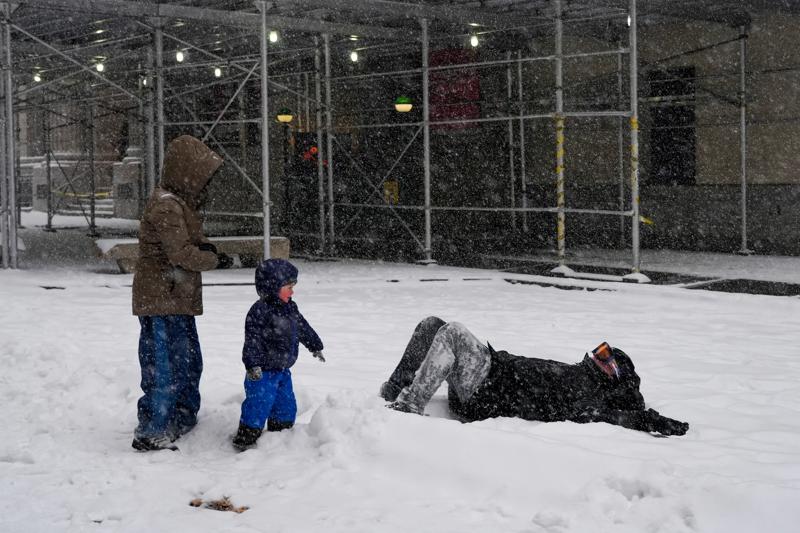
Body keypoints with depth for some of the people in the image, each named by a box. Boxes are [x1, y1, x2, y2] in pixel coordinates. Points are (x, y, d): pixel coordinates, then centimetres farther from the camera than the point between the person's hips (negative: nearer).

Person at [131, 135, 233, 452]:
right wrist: (215, 261, -10)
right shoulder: (165, 206, -20)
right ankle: (151, 434, -1)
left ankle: (184, 420, 35)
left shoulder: (180, 203, 14)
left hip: (178, 299, 11)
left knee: (189, 362, 21)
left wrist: (203, 245, 0)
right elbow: (181, 254, -25)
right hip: (160, 298, -11)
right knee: (163, 367, -7)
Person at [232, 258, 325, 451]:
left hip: (283, 370, 8)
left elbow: (303, 328, 23)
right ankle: (244, 441, 5)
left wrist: (315, 346, 32)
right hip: (262, 372, -8)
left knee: (286, 406, 16)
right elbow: (252, 340, -24)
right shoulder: (260, 311, -20)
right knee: (258, 406, -7)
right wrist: (253, 364, -30)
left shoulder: (290, 308, 8)